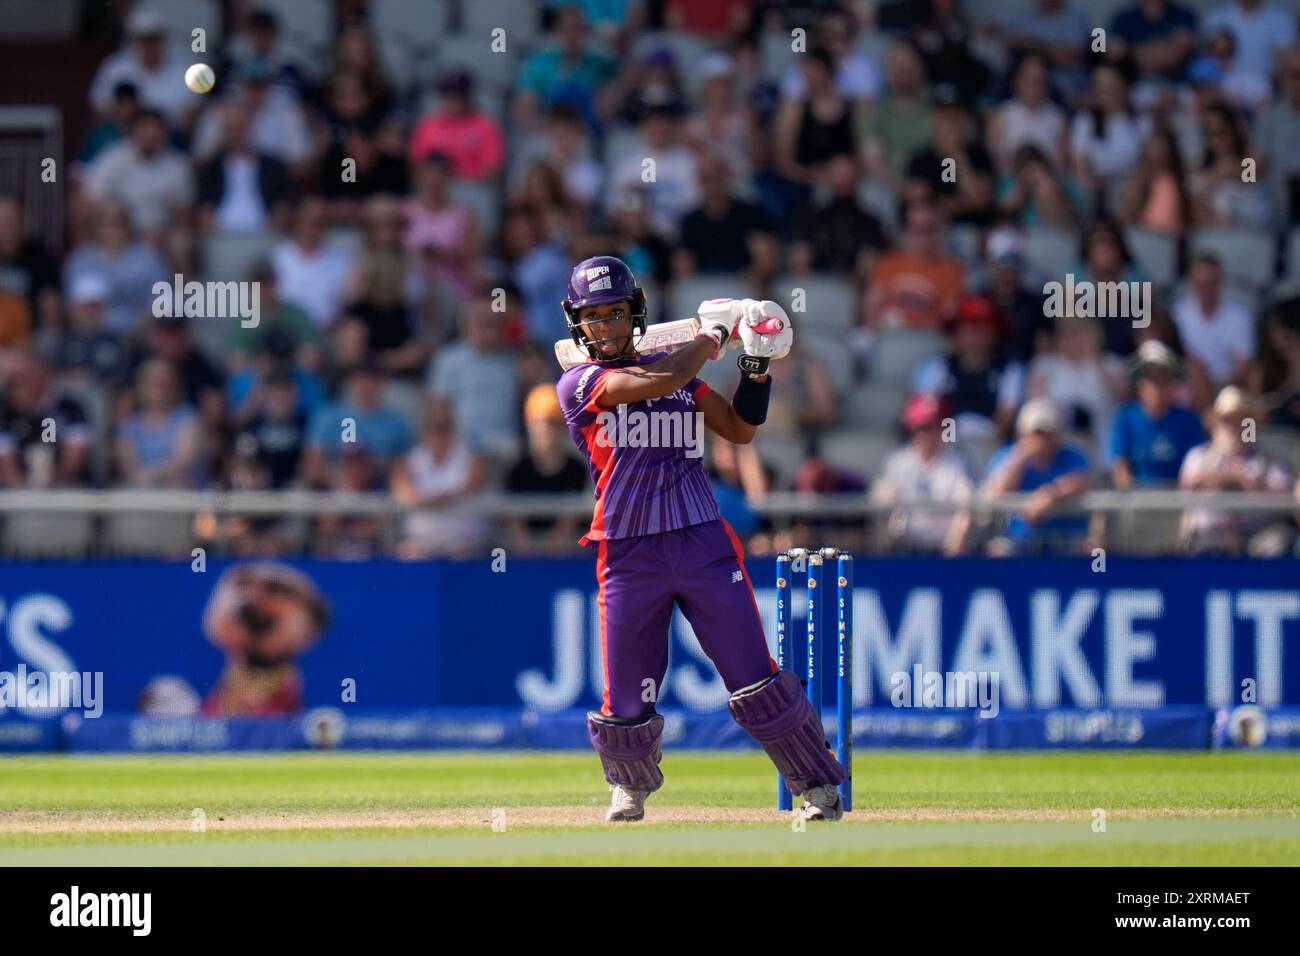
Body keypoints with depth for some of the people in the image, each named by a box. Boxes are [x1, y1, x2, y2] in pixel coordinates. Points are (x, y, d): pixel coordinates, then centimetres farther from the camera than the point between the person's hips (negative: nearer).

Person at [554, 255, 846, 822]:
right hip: (628, 556, -2)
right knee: (626, 703, 2)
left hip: (702, 542, 2)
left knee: (756, 681, -5)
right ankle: (631, 786, 32)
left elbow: (740, 429, 18)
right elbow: (658, 382, -17)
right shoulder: (578, 383, -2)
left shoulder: (680, 371, 13)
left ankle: (818, 786, 5)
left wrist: (757, 369, 5)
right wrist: (714, 333, -5)